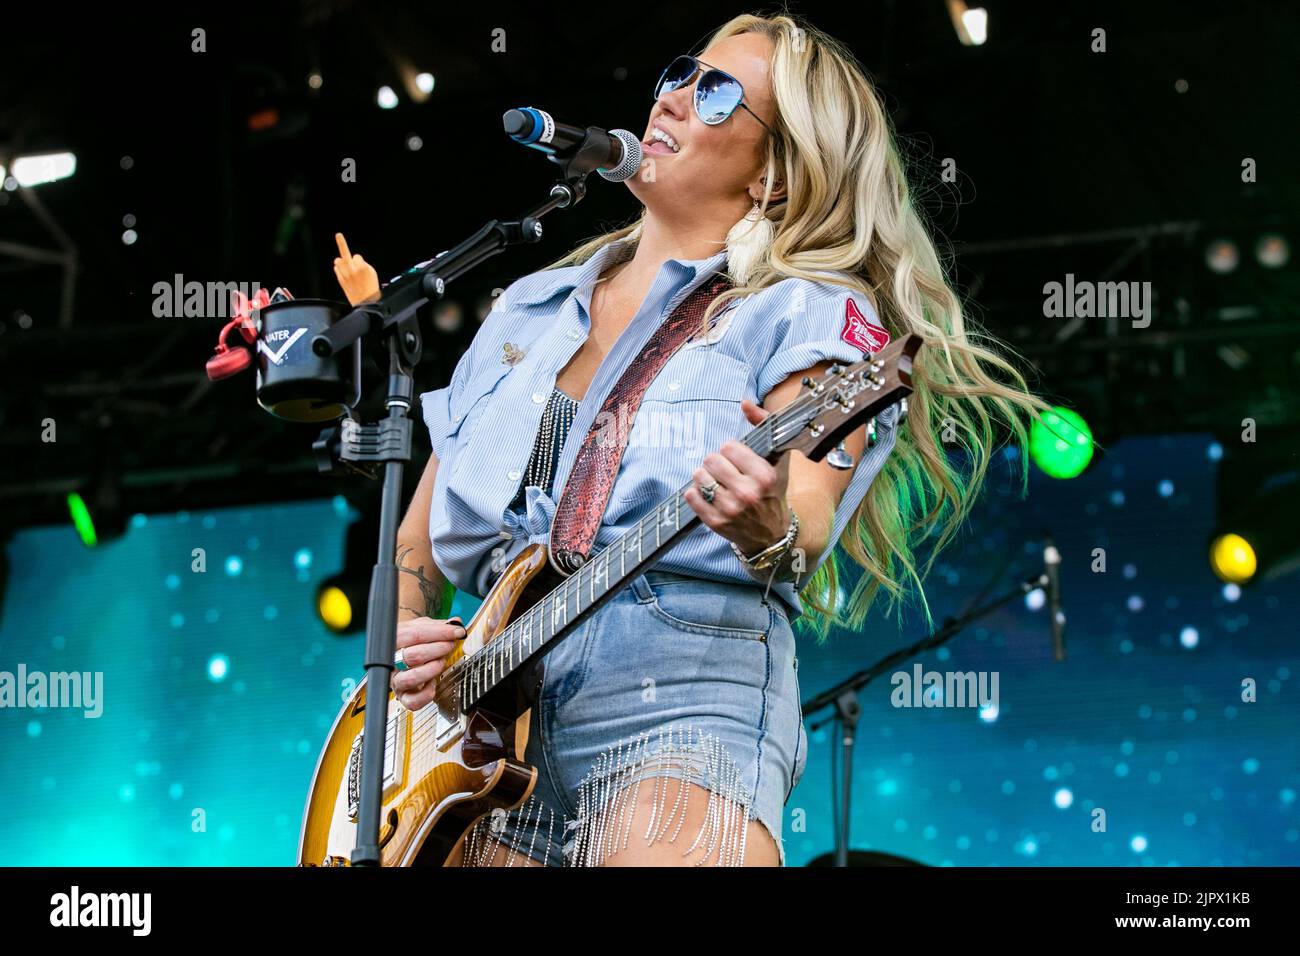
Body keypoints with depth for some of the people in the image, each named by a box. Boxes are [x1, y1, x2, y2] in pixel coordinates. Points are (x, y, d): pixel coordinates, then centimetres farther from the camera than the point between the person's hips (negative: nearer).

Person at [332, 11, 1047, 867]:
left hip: (685, 690, -5)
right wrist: (401, 635, 4)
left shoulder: (812, 314, 5)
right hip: (493, 707, 5)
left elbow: (810, 527, -13)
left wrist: (772, 531, -34)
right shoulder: (528, 310, 21)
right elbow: (413, 547, 24)